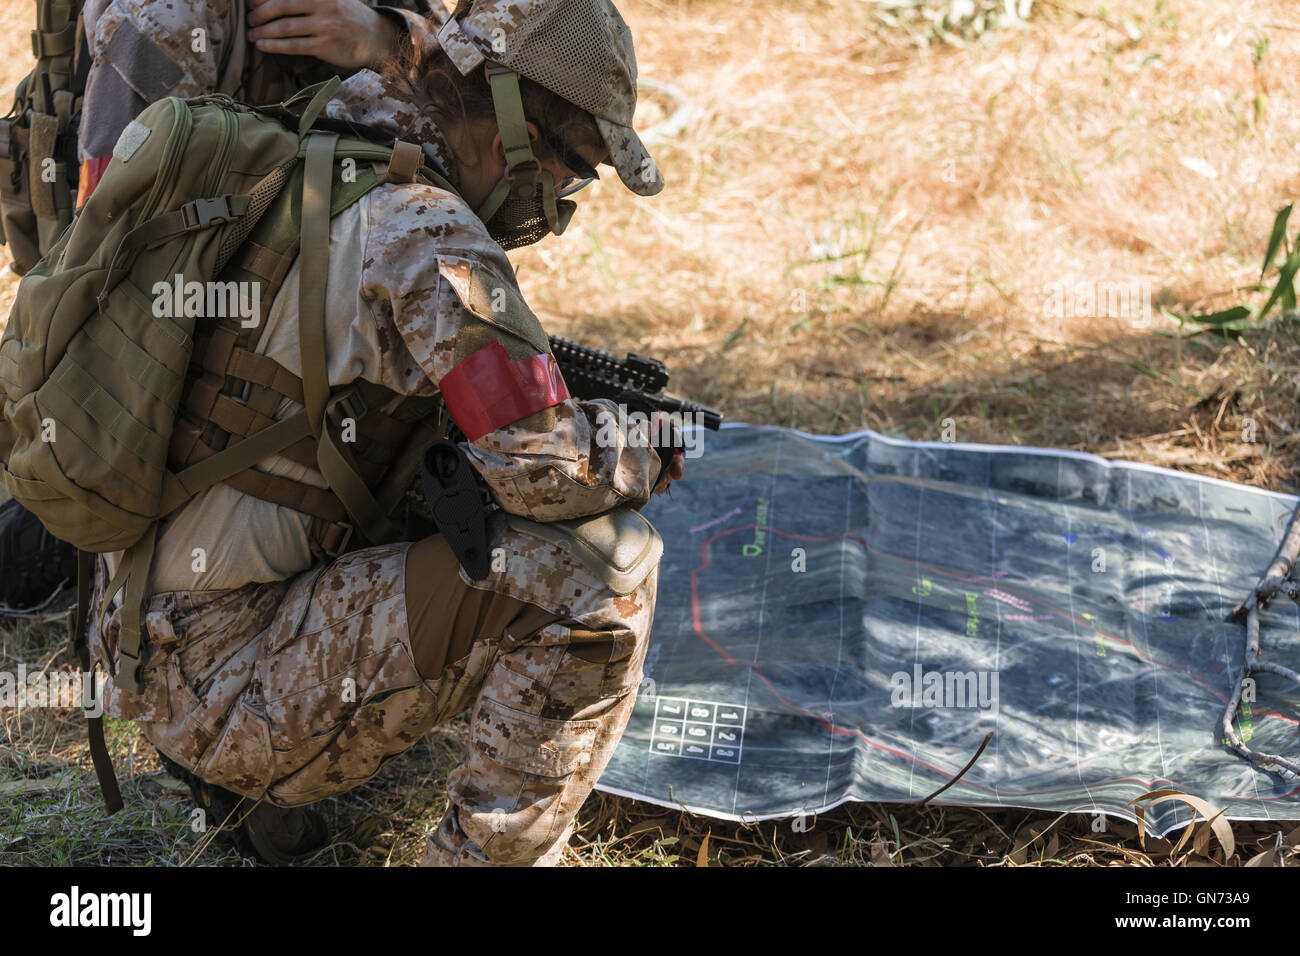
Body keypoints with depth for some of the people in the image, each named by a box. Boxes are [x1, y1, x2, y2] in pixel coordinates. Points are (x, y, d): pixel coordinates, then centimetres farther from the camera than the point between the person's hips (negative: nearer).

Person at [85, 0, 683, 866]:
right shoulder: (424, 231, -18)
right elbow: (542, 462, -21)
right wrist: (649, 450, 0)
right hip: (225, 682, -10)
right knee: (600, 569, -19)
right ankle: (490, 853, -6)